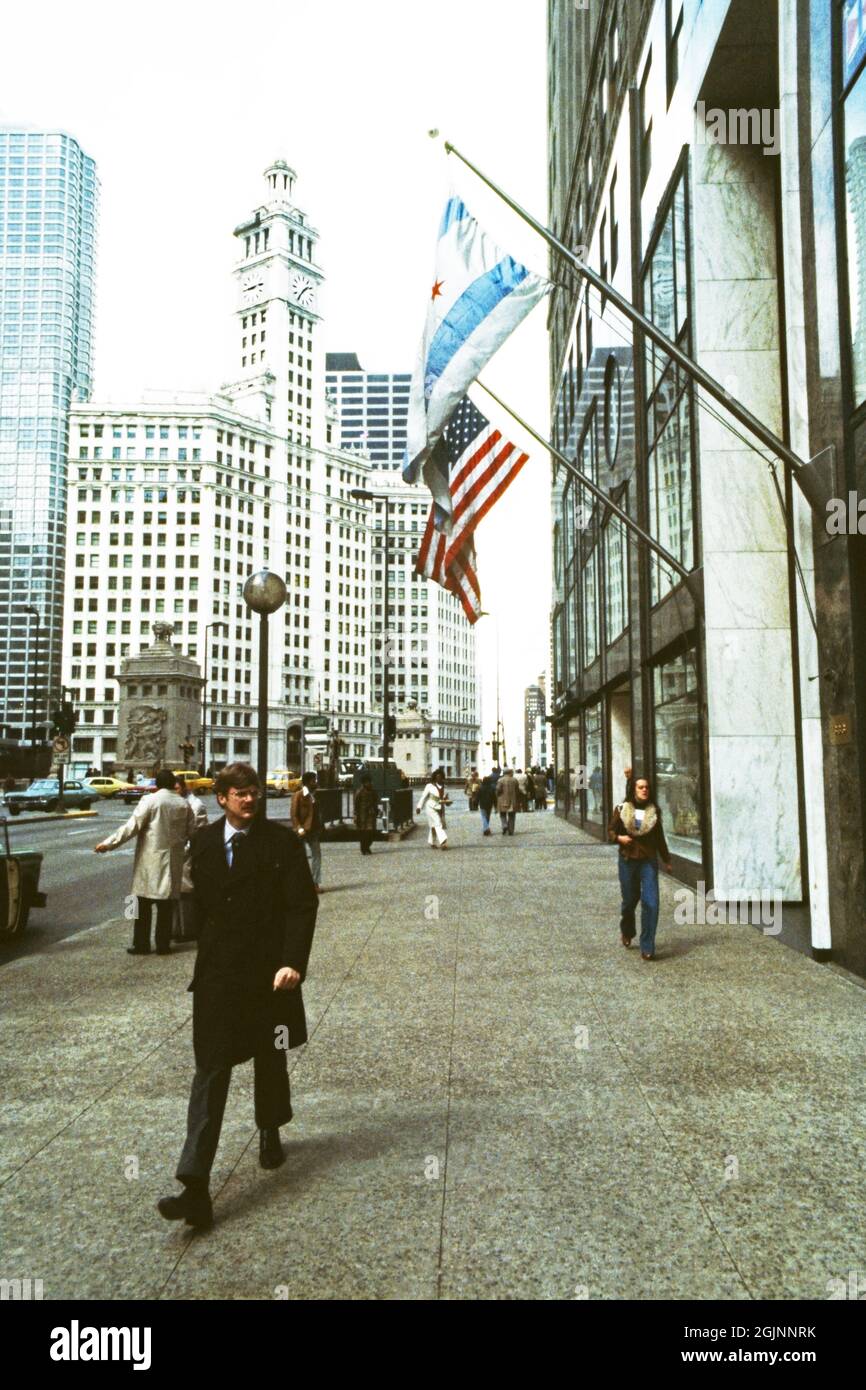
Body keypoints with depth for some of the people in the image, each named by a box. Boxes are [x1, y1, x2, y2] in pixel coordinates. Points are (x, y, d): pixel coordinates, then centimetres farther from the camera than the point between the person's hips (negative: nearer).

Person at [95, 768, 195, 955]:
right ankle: (163, 945, 11)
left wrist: (109, 843, -12)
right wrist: (178, 843, 24)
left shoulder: (150, 801, -9)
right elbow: (191, 831, 5)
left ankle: (141, 944, 9)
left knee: (144, 904, 6)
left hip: (151, 858, -3)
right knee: (166, 904, 8)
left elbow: (132, 826, -14)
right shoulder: (183, 804, 4)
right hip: (173, 860, 3)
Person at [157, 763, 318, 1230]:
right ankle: (195, 1187, -6)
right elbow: (201, 901, 12)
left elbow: (302, 905, -11)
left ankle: (270, 1133, 45)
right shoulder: (203, 842, 3)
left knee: (270, 1062, 17)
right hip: (217, 976, 1)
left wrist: (293, 961, -21)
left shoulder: (282, 841, -8)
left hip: (268, 973, -1)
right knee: (210, 1072, -4)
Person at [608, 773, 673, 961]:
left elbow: (660, 838, 12)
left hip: (649, 861, 0)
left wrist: (666, 860, 18)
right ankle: (626, 931, 43)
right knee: (630, 900, 12)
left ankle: (647, 948, -3)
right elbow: (610, 831, 6)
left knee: (651, 902, -11)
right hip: (628, 861, 0)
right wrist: (619, 838, -15)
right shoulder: (621, 810, -2)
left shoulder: (654, 811, 3)